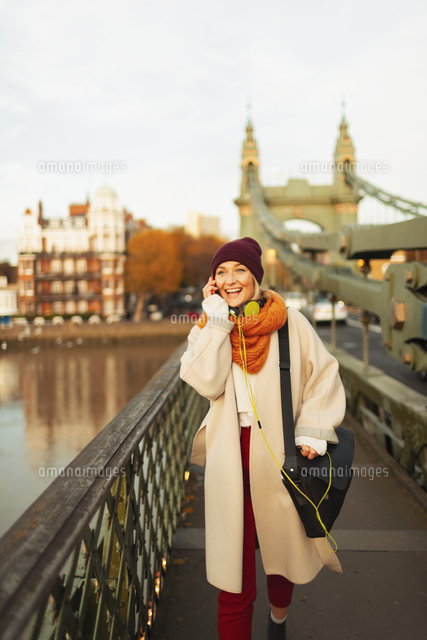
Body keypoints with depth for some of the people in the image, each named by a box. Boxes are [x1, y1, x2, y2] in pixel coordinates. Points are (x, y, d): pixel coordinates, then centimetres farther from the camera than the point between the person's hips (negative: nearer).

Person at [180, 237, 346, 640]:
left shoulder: (289, 322, -3)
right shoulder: (210, 326, 3)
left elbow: (323, 375, 0)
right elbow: (207, 383, -13)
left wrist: (312, 431, -10)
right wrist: (217, 320, -12)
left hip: (280, 452, 0)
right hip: (230, 457, 0)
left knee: (282, 544, 19)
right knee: (234, 561, 0)